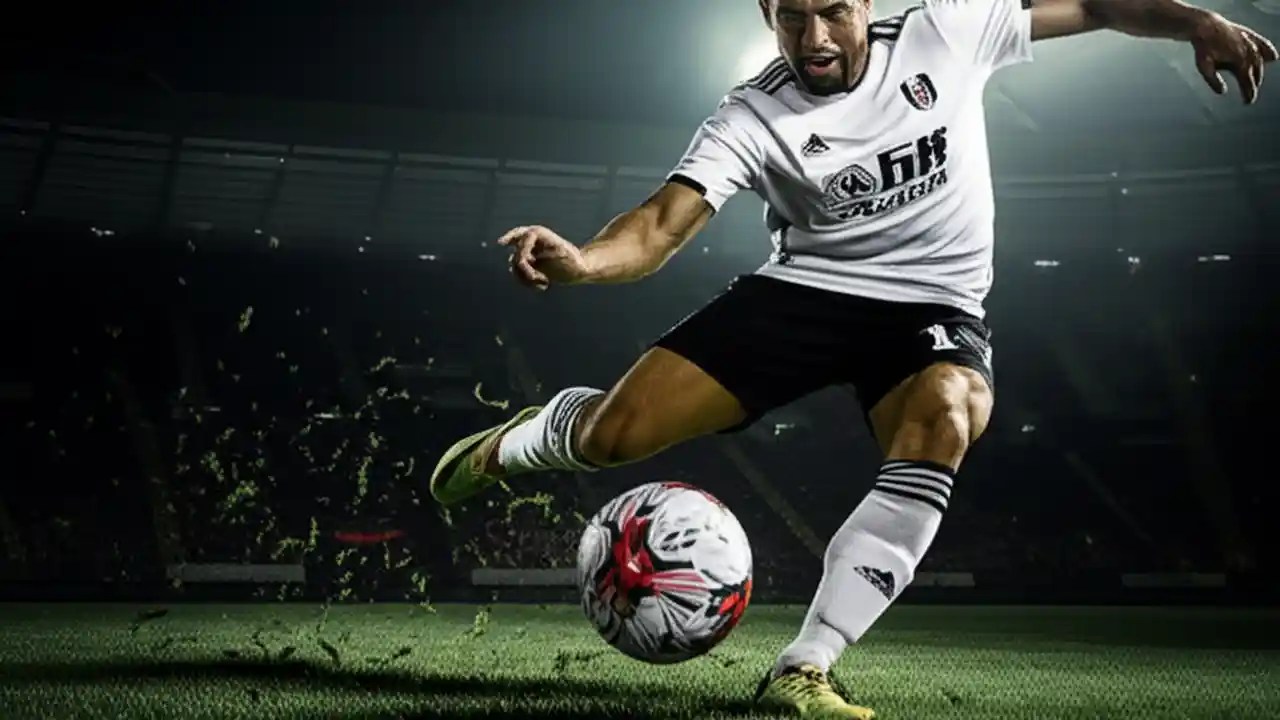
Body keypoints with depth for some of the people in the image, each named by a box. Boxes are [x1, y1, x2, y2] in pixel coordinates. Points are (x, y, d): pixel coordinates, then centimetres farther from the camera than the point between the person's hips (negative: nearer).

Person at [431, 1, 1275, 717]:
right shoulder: (752, 118, -12)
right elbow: (659, 227, -24)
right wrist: (583, 259, -46)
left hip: (935, 306, 1)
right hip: (803, 288, 0)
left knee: (943, 422, -37)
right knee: (616, 433, -12)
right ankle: (509, 444, 28)